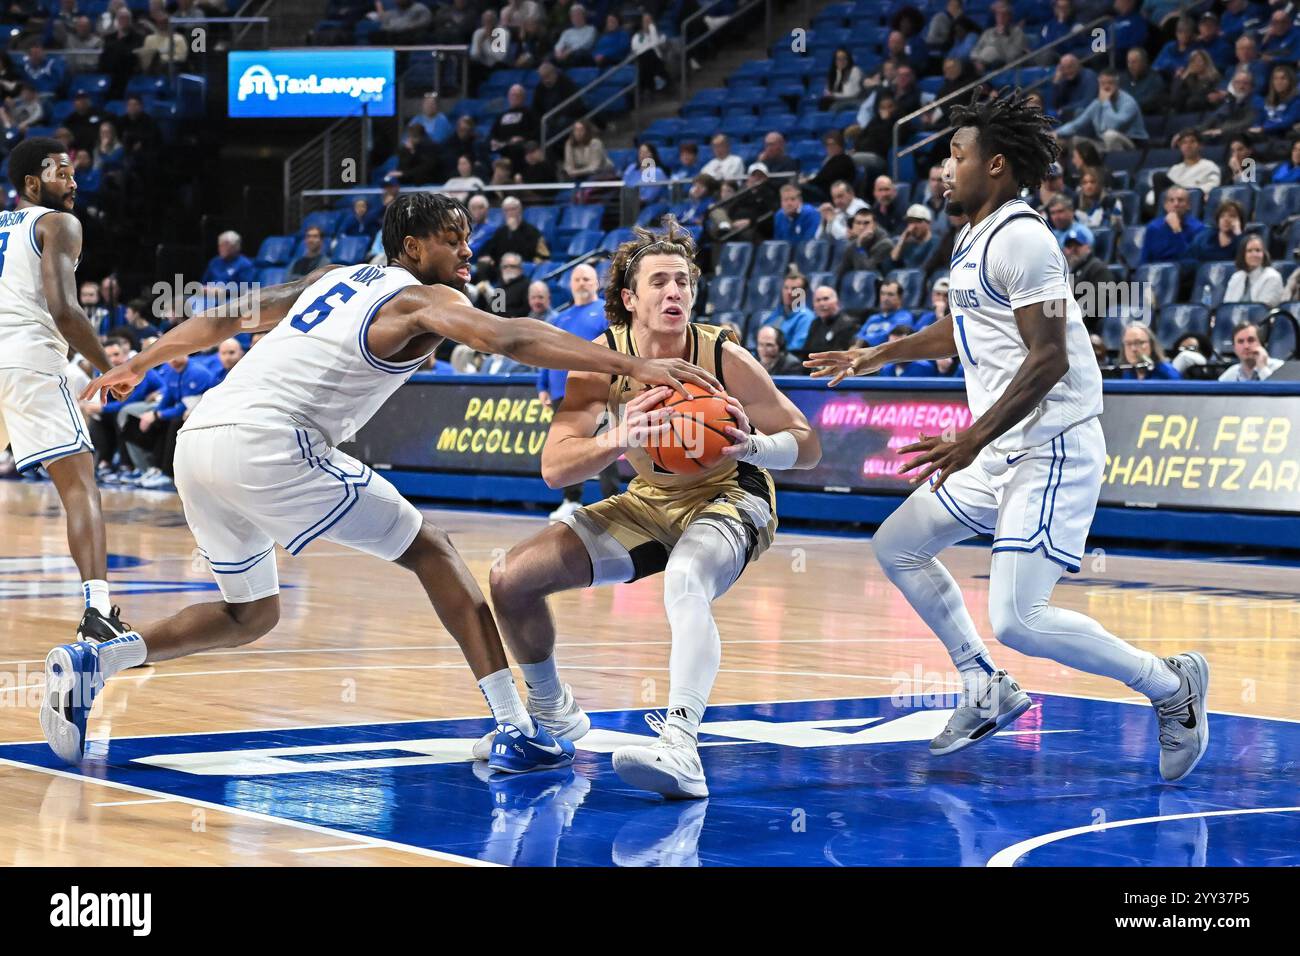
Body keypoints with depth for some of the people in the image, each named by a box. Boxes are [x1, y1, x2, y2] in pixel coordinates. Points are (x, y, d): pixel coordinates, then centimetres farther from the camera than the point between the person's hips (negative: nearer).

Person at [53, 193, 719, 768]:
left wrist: (138, 365, 44)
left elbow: (226, 318, 31)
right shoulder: (424, 298, 4)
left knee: (250, 614, 24)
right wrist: (633, 366, -21)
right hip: (266, 441, -7)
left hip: (198, 441, 7)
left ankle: (94, 660, 3)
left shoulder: (332, 279, 26)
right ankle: (516, 732, -5)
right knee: (430, 550, 4)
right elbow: (508, 339, -13)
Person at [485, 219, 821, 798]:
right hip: (651, 501, 5)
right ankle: (551, 714, 22)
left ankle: (680, 746, -54)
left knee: (684, 585, -39)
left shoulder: (724, 359, -23)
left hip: (728, 498, -5)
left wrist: (751, 446, -39)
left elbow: (808, 446, -16)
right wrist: (620, 439, -43)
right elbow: (554, 467, -24)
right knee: (511, 579, -4)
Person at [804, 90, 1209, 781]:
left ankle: (1171, 684, -1)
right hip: (1000, 451, 10)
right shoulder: (975, 237, 14)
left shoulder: (1020, 237, -16)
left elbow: (1049, 359, -23)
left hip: (1050, 450, -10)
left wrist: (974, 439, -26)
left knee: (1016, 619, -18)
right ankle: (986, 690, 24)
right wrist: (876, 356, 35)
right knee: (897, 546, 17)